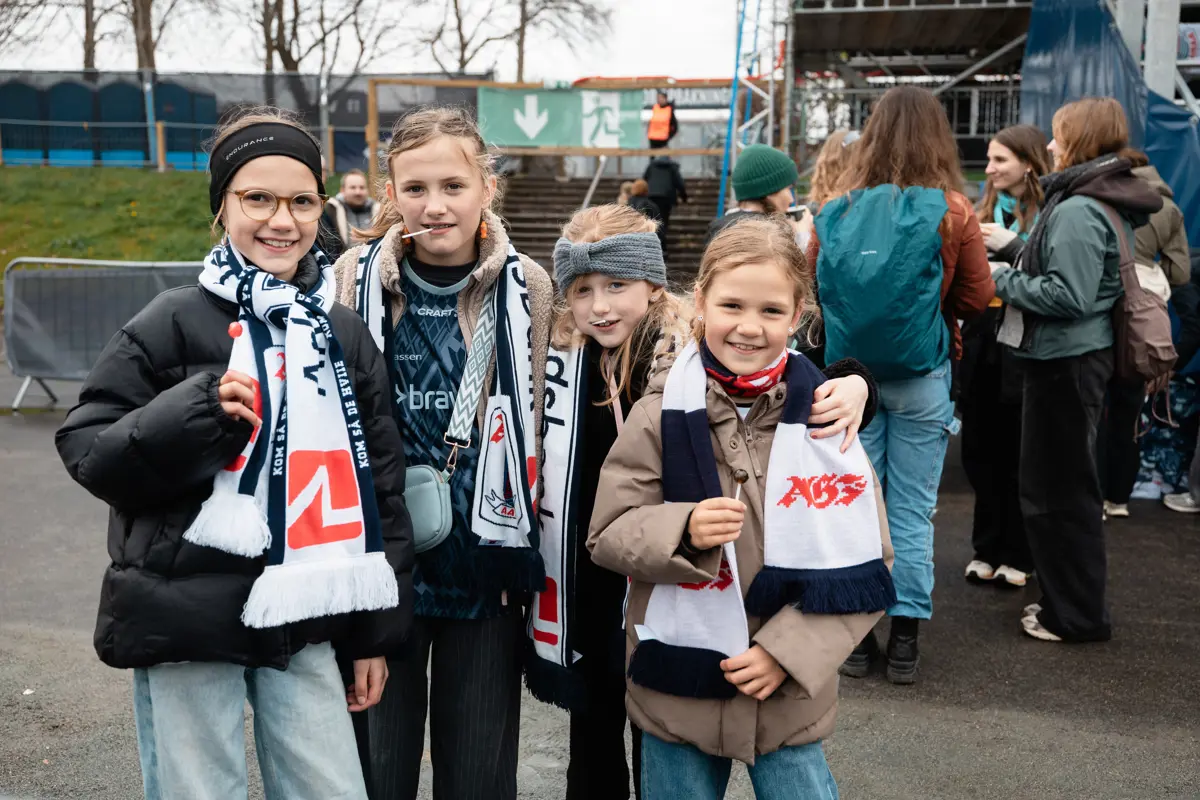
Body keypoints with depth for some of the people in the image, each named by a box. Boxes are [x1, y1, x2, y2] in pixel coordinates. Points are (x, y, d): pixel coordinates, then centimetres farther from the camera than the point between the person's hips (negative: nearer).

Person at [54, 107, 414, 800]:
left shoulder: (346, 335, 8)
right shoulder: (175, 322, -3)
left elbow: (381, 487, 11)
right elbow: (86, 449, -3)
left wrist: (375, 636, 11)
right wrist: (198, 410, -21)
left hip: (303, 623, 3)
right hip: (187, 622, -3)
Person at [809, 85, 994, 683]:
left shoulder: (837, 209, -3)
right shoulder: (951, 210, -8)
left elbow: (811, 285, 5)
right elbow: (977, 296, -1)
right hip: (920, 375, -2)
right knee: (912, 510, 7)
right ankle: (904, 639, 13)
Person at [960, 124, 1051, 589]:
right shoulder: (986, 209, 11)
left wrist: (1010, 245, -19)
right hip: (981, 341, 6)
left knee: (1019, 453, 4)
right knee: (981, 450, 10)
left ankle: (1017, 555, 18)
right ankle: (987, 549, 23)